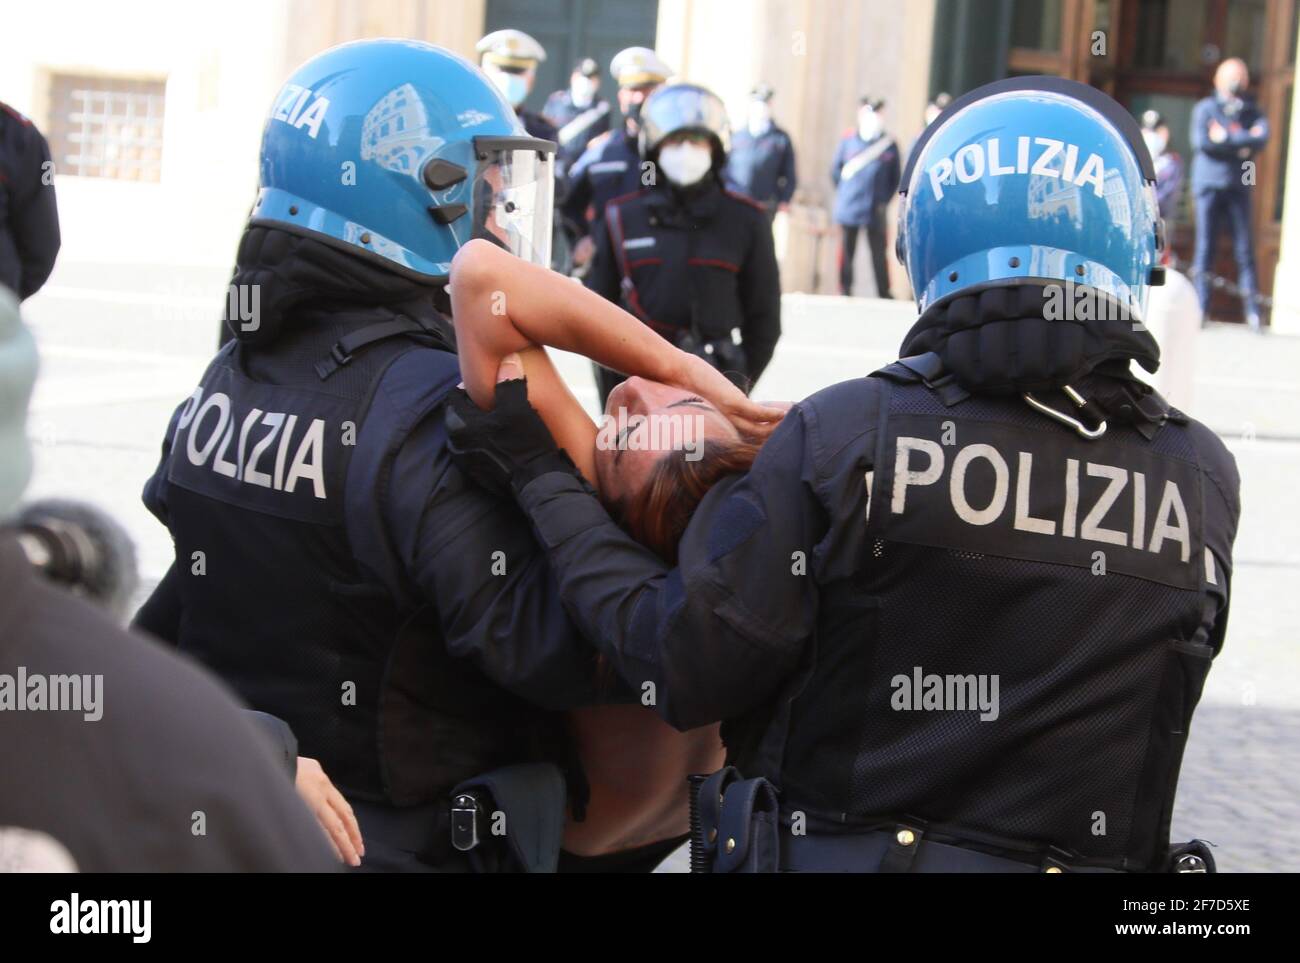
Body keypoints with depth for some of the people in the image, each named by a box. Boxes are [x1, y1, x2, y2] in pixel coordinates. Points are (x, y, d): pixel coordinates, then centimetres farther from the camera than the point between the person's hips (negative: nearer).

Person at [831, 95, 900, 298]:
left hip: (875, 210, -1)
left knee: (879, 254, 0)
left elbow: (895, 178, 7)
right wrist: (845, 193, 7)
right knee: (846, 253, 6)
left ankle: (884, 295, 5)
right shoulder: (848, 139, 2)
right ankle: (844, 292, 13)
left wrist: (884, 200, 1)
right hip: (848, 209, 1)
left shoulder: (889, 144, 1)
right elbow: (836, 170, 11)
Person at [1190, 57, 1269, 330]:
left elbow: (1262, 139, -6)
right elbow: (1201, 141, -9)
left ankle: (1252, 310, -5)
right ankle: (1201, 306, -3)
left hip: (1239, 187, 1)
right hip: (1209, 184, -1)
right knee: (1205, 245, -4)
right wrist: (1242, 144, -8)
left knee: (1245, 248, -4)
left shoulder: (1252, 112, 13)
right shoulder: (1205, 109, 8)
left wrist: (1225, 137, -11)